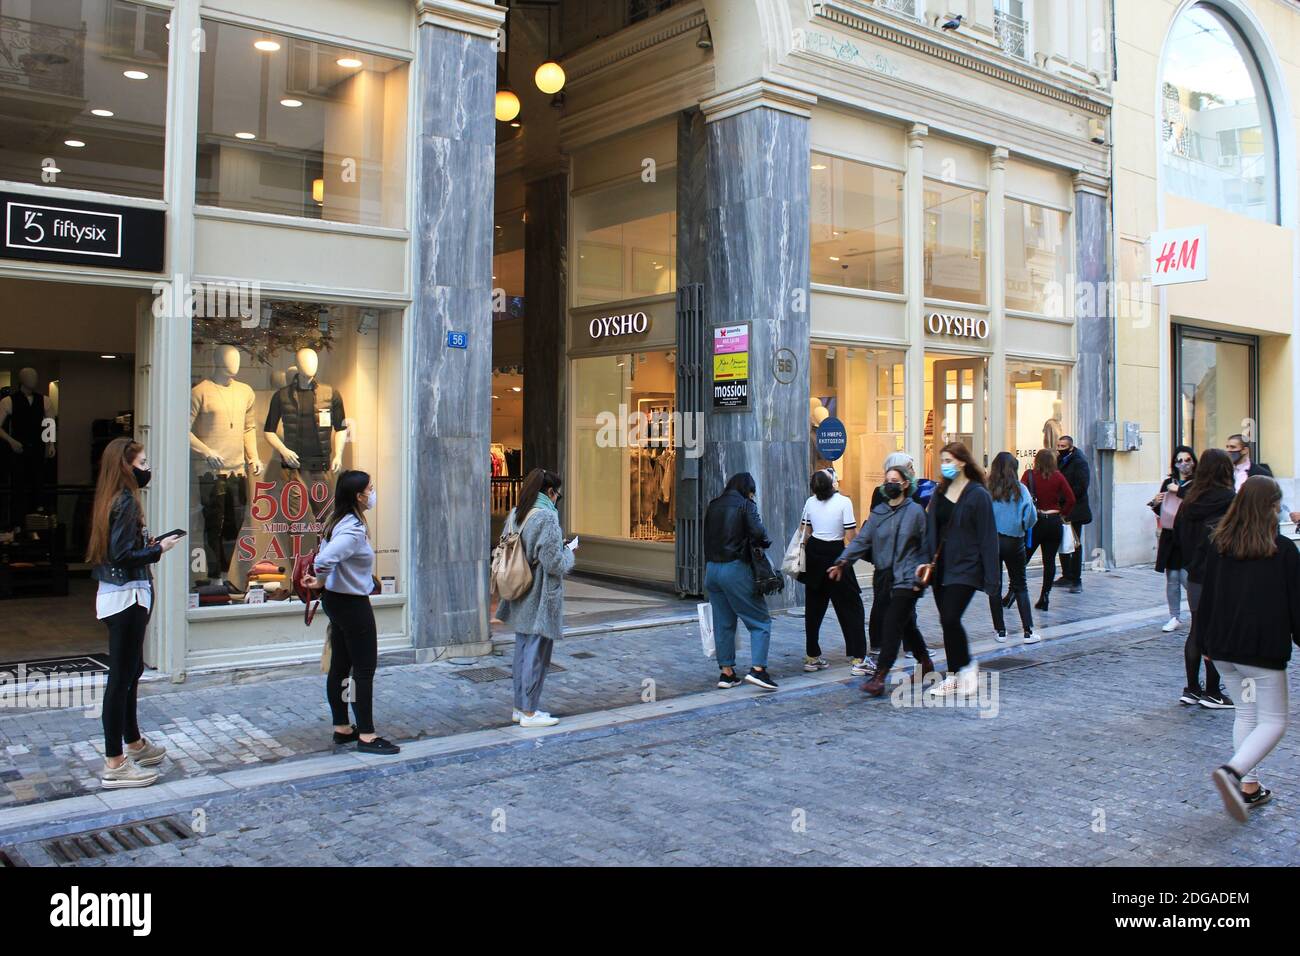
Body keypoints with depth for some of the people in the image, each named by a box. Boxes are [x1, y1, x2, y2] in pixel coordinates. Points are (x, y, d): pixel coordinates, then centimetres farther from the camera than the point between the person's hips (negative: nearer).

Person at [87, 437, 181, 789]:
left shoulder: (112, 499, 12)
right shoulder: (126, 501, -16)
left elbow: (117, 548, 11)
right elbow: (123, 556, -22)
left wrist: (148, 544, 8)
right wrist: (158, 550, -10)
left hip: (116, 595, 10)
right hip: (127, 597, -10)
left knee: (131, 670, 21)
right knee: (121, 676, -5)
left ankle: (134, 743, 36)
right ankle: (114, 765, 1)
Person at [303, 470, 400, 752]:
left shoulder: (339, 524, 8)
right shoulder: (353, 530, -23)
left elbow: (325, 554, 16)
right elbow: (324, 560, -34)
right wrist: (320, 581, -16)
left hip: (336, 600, 10)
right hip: (353, 604, -10)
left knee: (340, 666, 15)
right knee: (364, 669, -2)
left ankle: (342, 728, 26)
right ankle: (366, 736, 4)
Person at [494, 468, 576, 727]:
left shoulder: (514, 516, 6)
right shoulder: (546, 517, -19)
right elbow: (554, 563, -21)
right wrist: (569, 550, -1)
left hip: (521, 597, 8)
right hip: (541, 598, -8)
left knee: (522, 651, 16)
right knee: (536, 654, 1)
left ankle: (520, 707, 25)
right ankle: (529, 713, 9)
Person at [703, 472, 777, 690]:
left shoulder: (713, 506, 13)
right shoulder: (745, 505, -4)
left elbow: (708, 538, 13)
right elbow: (758, 533, -16)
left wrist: (709, 566, 14)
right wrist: (765, 542, 5)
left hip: (711, 568, 6)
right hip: (735, 568, -6)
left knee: (723, 623, 12)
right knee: (760, 620, 1)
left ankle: (726, 672, 14)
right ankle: (757, 669, -9)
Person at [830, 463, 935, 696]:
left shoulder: (915, 511, -3)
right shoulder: (878, 512, 9)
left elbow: (925, 546, -1)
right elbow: (862, 540, 1)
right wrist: (843, 561, -12)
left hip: (906, 580, -5)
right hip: (885, 578, 5)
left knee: (892, 626, -10)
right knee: (905, 624, 16)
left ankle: (879, 676, -11)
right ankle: (925, 662, 35)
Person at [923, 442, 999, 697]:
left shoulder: (978, 495, -9)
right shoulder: (940, 492, 10)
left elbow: (987, 537, -10)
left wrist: (990, 578, -12)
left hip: (965, 567, -6)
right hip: (942, 566, 6)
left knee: (950, 618, -15)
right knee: (948, 621, 9)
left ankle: (965, 666, 5)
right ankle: (957, 674, 19)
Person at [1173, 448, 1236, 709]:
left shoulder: (1190, 499, 4)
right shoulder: (1228, 501, -15)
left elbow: (1178, 531, 10)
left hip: (1195, 575, 6)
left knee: (1196, 631, 13)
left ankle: (1191, 689, 19)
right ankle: (1212, 693, 10)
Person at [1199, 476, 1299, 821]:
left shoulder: (1218, 544, 4)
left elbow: (1206, 597, 9)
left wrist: (1206, 641, 17)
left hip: (1223, 649, 5)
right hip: (1263, 650, -5)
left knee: (1245, 712, 18)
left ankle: (1249, 786, 16)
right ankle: (1232, 771, -18)